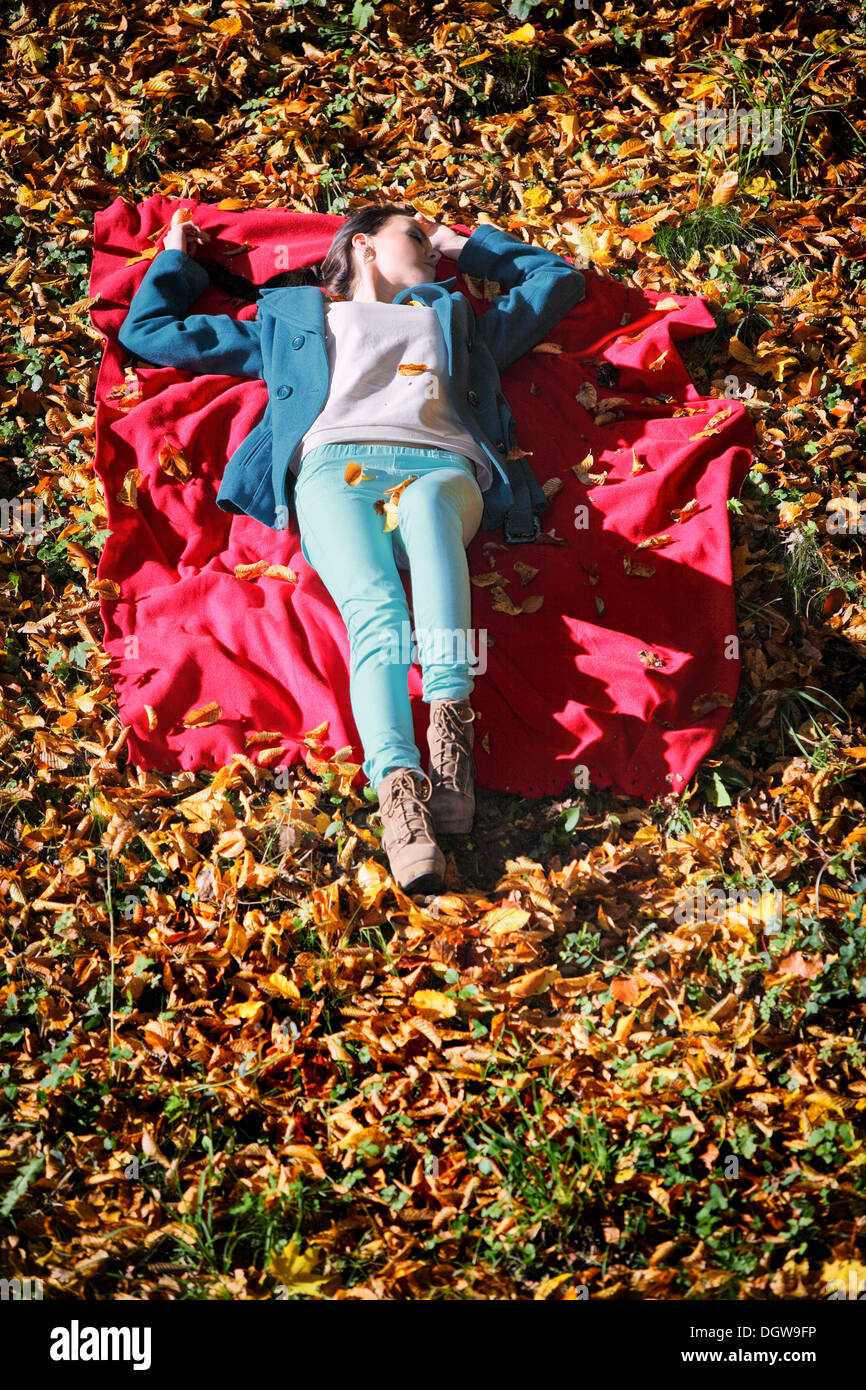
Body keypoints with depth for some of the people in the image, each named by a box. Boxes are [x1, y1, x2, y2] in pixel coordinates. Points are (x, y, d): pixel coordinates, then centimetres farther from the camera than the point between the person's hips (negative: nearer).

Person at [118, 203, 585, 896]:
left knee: (425, 502, -41)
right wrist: (179, 258, 51)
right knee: (375, 610, -35)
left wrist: (465, 244, 52)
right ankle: (398, 784, -54)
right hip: (335, 469, -1)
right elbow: (149, 331, 43)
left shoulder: (456, 318, 44)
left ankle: (451, 718, -55)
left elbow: (559, 279, 51)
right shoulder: (294, 318, 39)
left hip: (442, 468, 1)